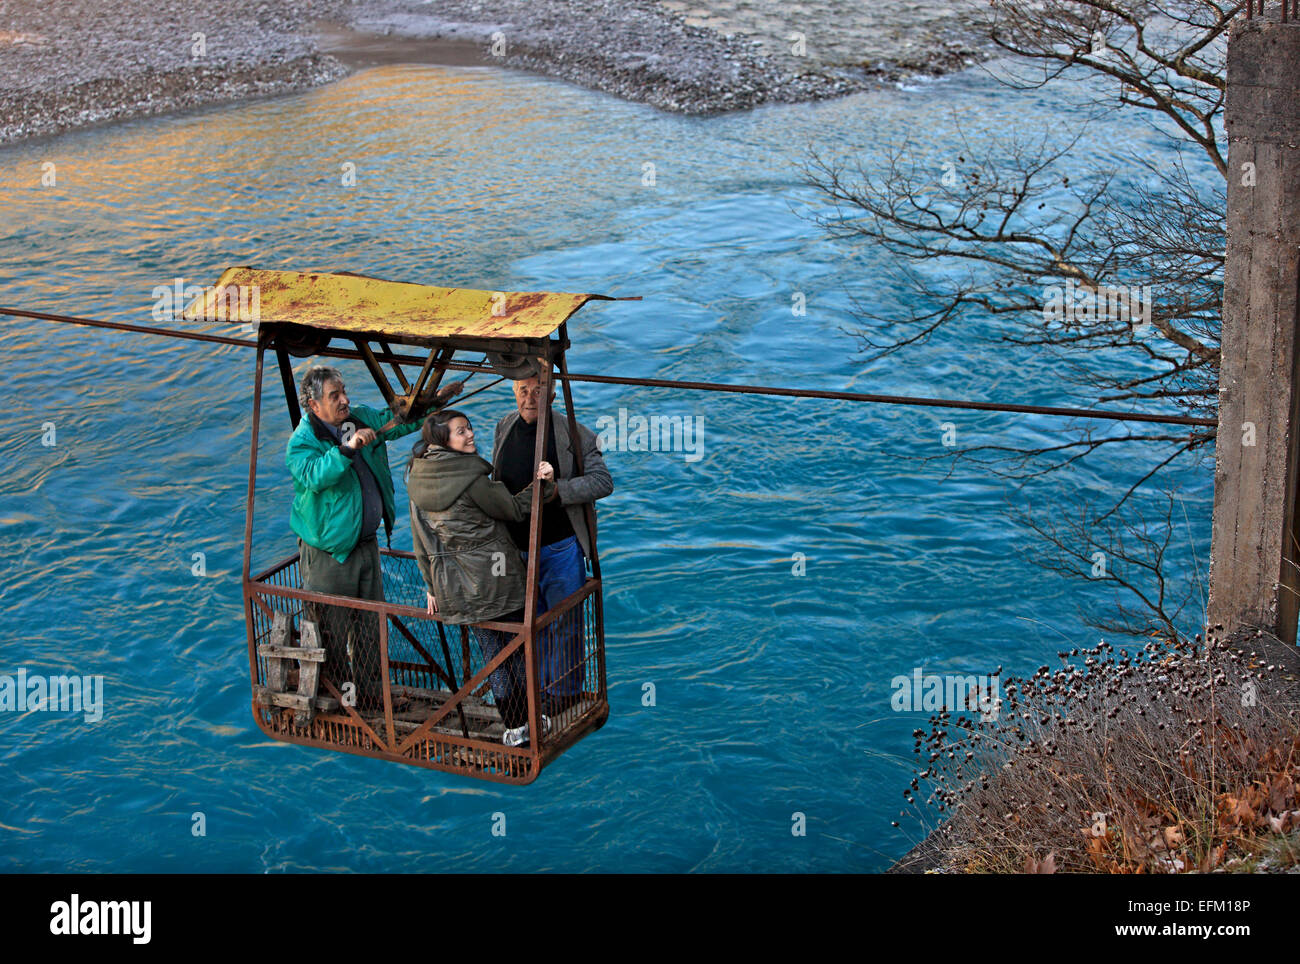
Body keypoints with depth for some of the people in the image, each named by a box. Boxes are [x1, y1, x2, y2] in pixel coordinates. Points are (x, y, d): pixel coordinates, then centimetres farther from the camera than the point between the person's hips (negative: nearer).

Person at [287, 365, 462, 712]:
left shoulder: (362, 418, 4)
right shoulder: (301, 442, -17)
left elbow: (400, 420, 17)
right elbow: (314, 476, -35)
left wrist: (436, 400, 6)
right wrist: (347, 449, -46)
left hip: (367, 543, 7)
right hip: (329, 551, -7)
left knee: (370, 625, 17)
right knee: (333, 631, -1)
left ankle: (369, 694, 31)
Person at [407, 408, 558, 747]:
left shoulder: (417, 478, 3)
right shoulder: (470, 477, -19)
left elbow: (422, 539, 10)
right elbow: (514, 510, -8)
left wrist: (431, 585, 17)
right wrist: (541, 483, -11)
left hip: (451, 581, 6)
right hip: (494, 576, -6)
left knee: (493, 653, 15)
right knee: (517, 648, 10)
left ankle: (514, 726, 20)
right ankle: (528, 720, 18)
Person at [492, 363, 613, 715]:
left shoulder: (574, 434, -12)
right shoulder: (504, 428, 5)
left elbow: (603, 482, -15)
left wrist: (557, 489, -27)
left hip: (560, 547, -5)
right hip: (515, 548, 5)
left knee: (564, 624, 3)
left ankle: (565, 693, 17)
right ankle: (540, 689, 27)